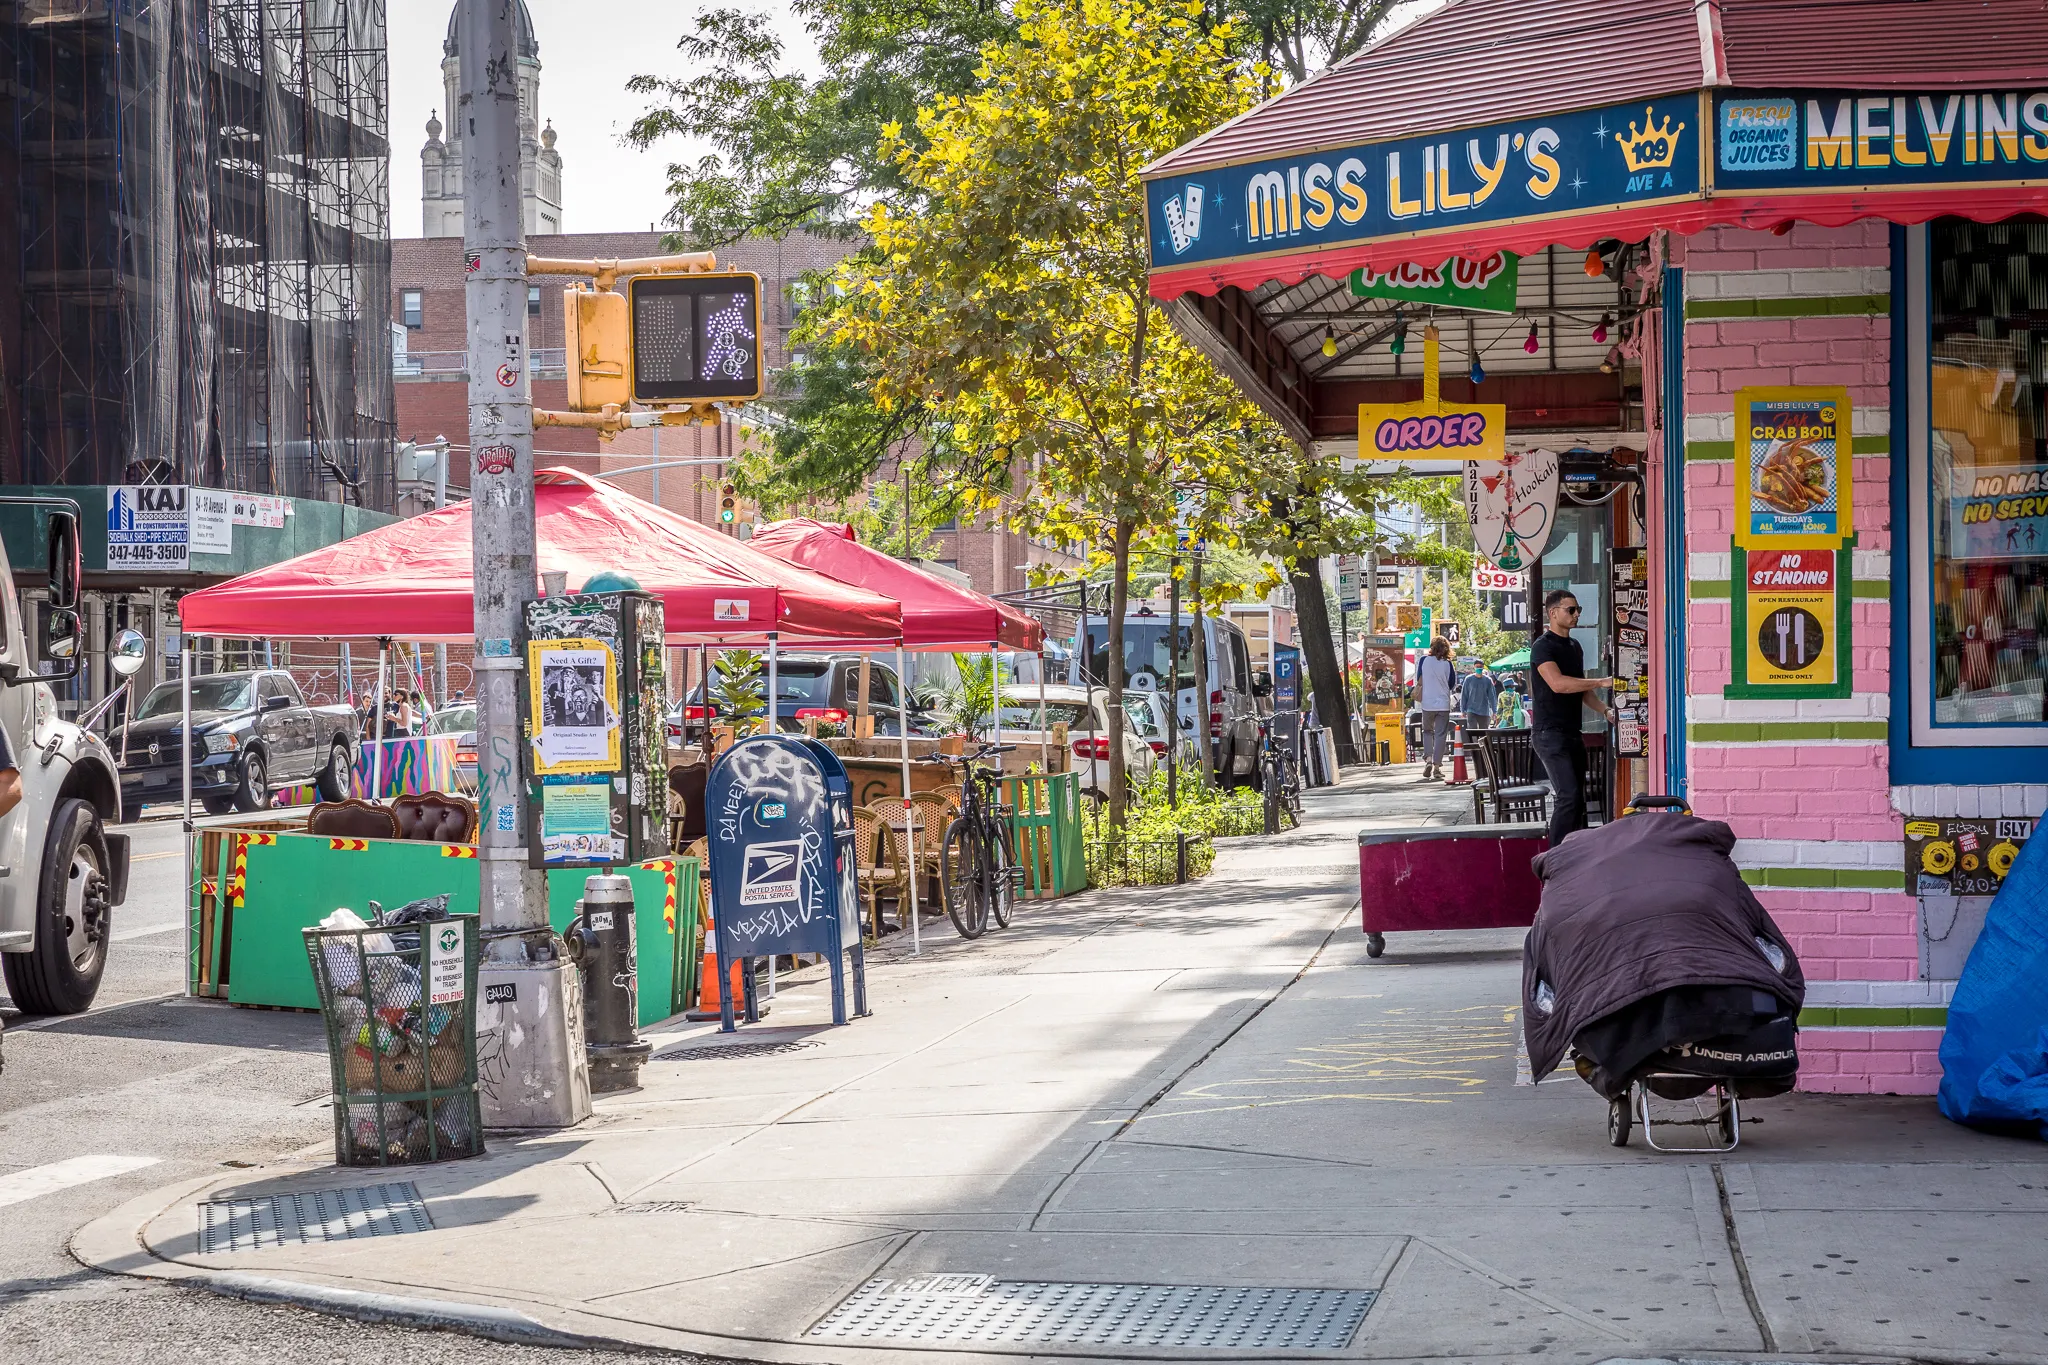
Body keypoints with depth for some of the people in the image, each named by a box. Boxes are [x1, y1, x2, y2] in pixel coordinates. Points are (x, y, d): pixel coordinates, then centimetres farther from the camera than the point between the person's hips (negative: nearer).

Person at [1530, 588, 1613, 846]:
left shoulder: (1575, 647, 17)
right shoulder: (1543, 647, -11)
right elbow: (1557, 683, -26)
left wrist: (1604, 710, 8)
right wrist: (1601, 682, -25)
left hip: (1572, 733, 9)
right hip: (1550, 734, -9)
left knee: (1577, 798, 8)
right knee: (1568, 796, -17)